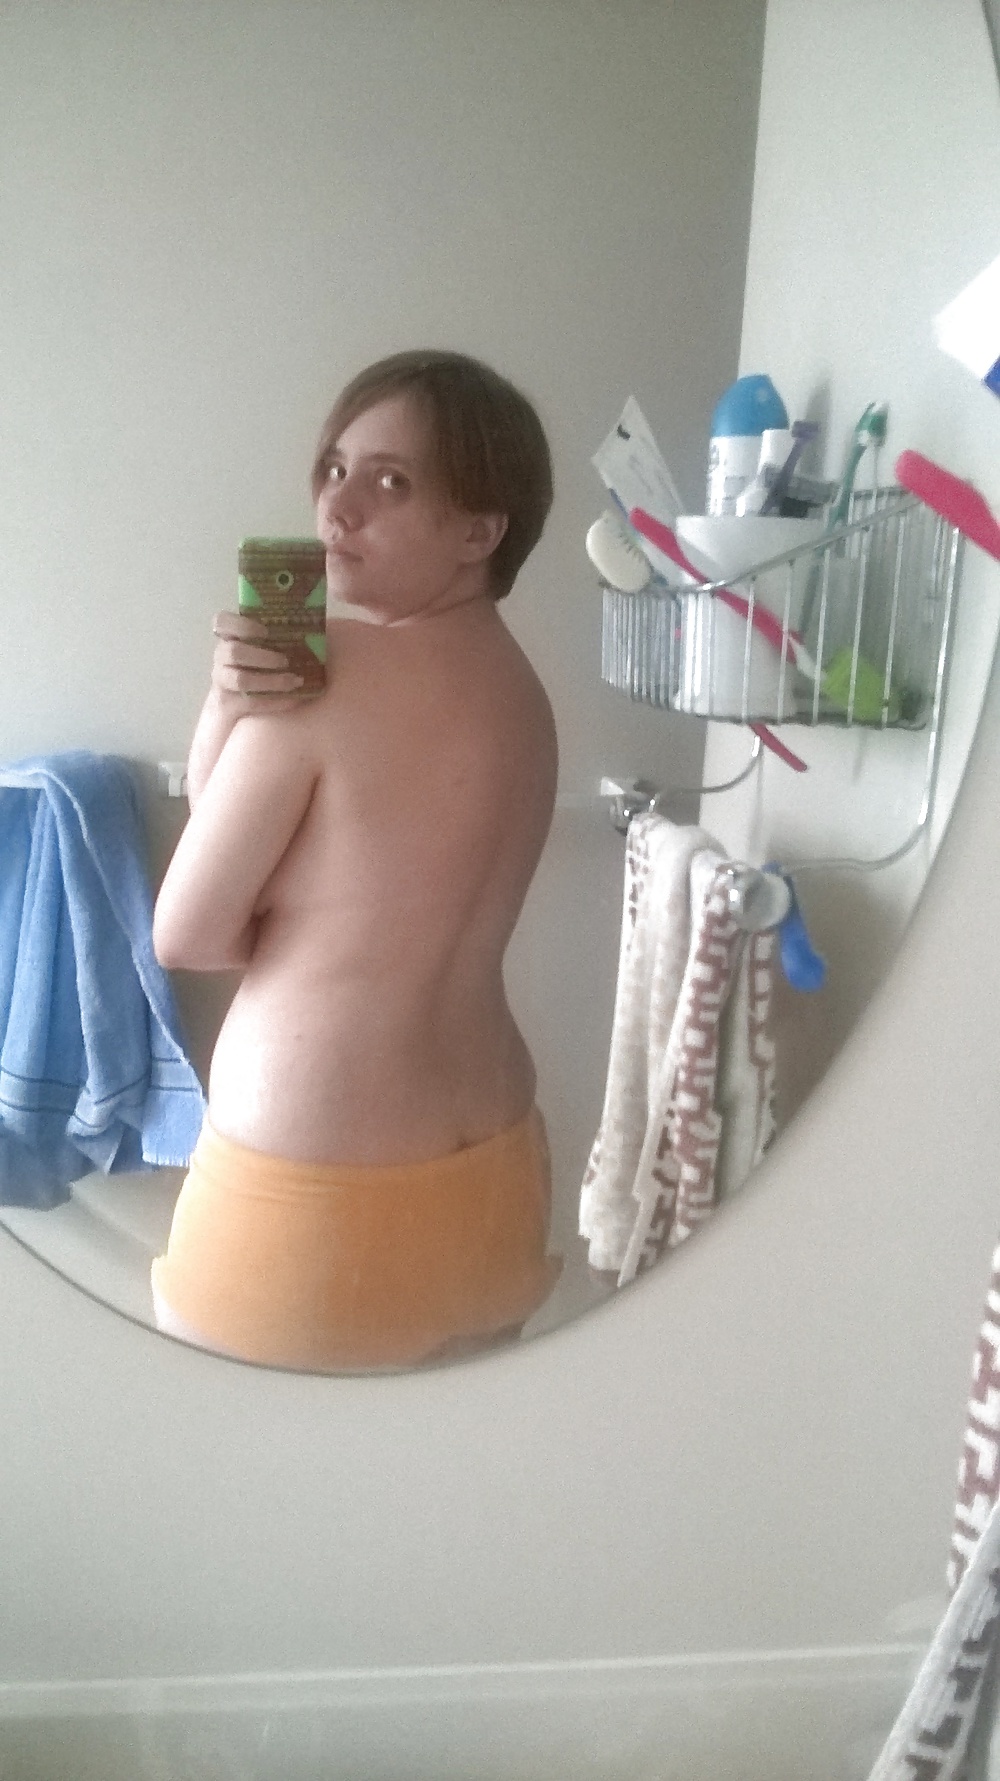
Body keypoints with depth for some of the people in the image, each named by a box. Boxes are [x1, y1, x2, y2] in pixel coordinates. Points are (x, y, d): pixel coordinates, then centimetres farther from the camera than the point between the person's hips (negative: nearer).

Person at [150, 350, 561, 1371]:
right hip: (490, 1171, 7)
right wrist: (232, 715, -12)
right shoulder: (517, 690, 6)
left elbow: (186, 933, -9)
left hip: (312, 1195, -7)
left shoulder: (323, 671, -17)